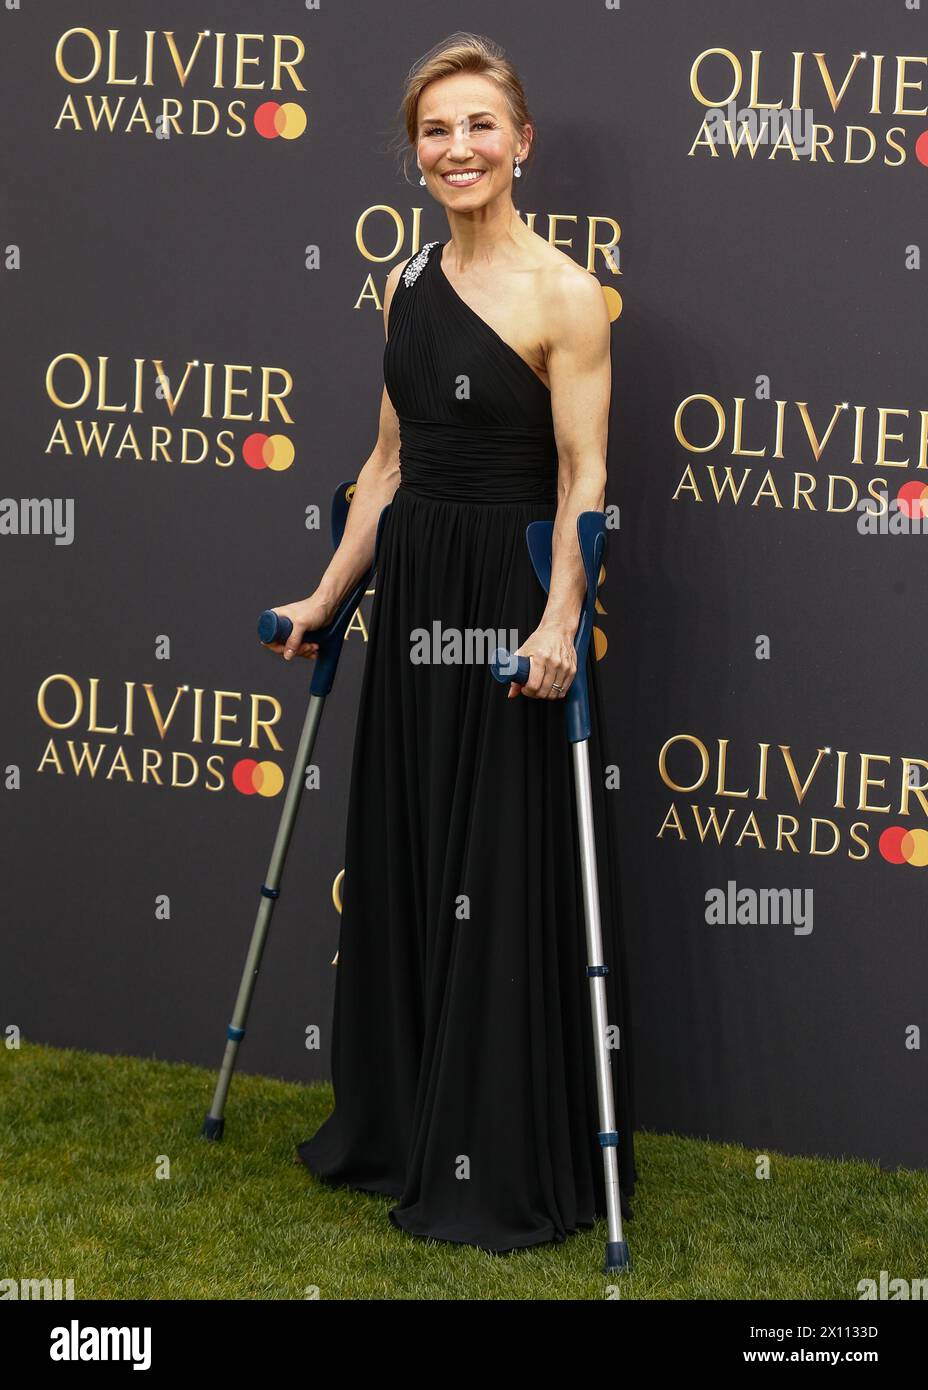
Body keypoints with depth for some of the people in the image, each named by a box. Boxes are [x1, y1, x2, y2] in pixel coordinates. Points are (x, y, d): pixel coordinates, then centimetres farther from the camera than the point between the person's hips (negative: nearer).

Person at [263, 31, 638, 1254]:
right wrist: (326, 596, 16)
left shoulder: (561, 294, -12)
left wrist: (558, 622, -27)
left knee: (508, 879, -1)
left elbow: (583, 479, -16)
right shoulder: (407, 285, 9)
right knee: (401, 866, 15)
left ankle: (517, 1167, 10)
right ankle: (401, 1127, 30)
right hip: (412, 594, 7)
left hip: (507, 603, -7)